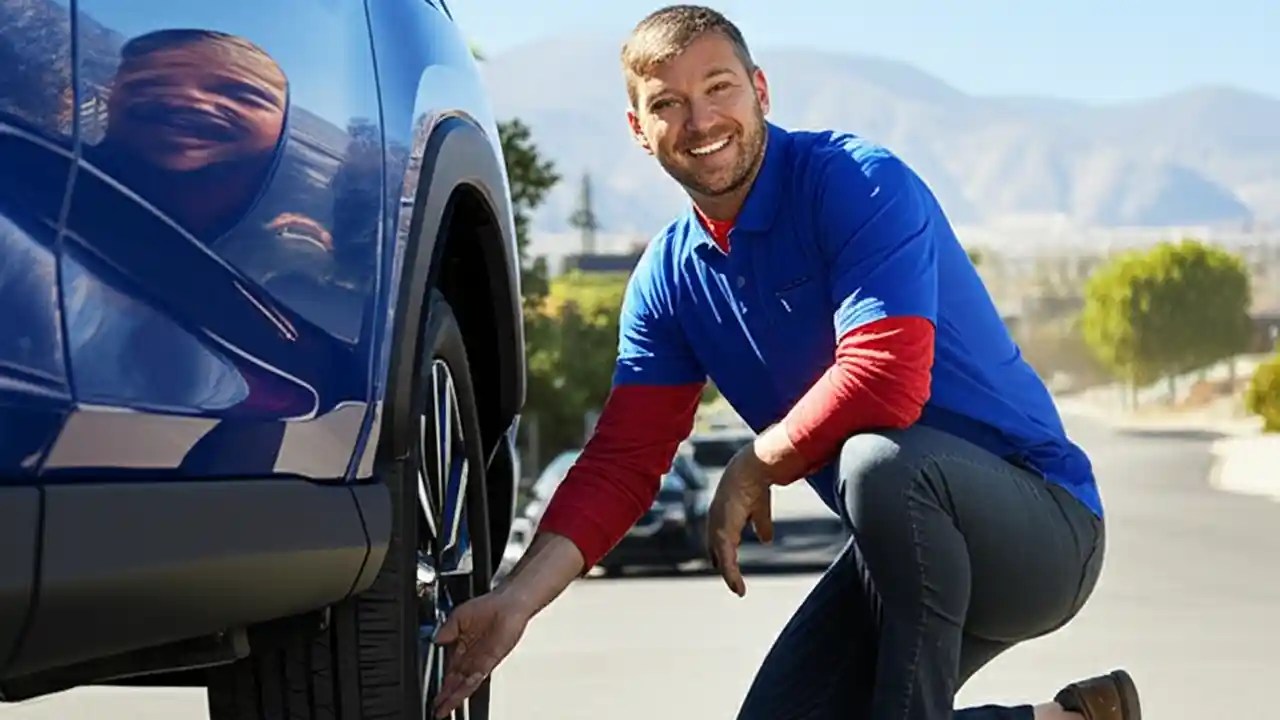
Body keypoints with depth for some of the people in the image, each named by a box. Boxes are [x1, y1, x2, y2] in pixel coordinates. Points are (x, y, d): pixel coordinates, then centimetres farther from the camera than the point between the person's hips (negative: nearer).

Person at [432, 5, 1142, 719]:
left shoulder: (858, 181, -17)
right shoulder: (670, 277, 5)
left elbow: (886, 379, -31)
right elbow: (623, 459, 1)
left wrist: (750, 473, -15)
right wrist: (516, 601, -13)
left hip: (1044, 524, -8)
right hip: (910, 544, 8)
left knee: (879, 458, -37)